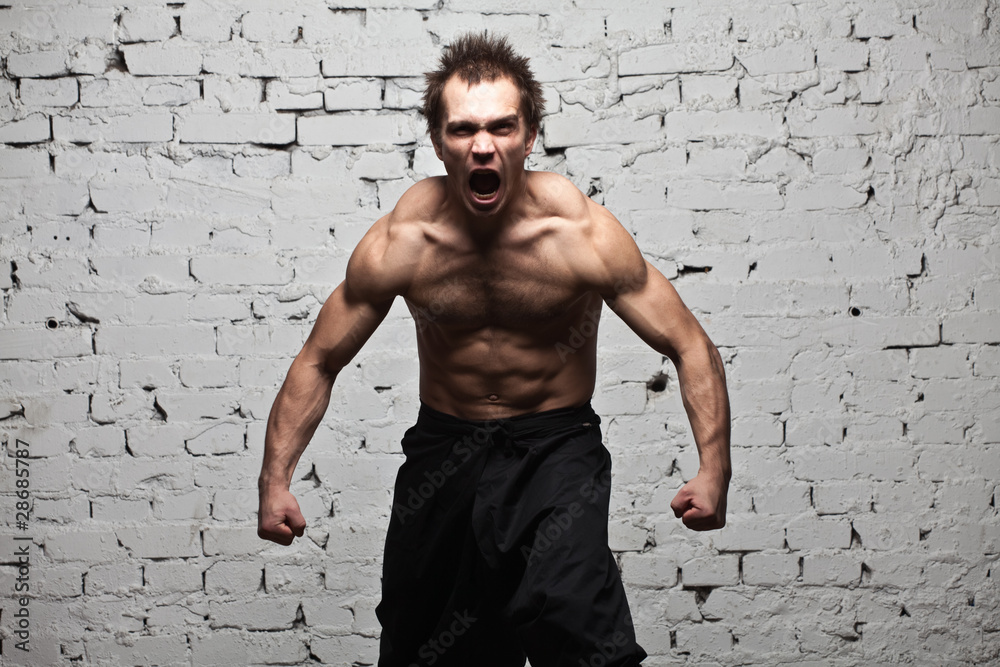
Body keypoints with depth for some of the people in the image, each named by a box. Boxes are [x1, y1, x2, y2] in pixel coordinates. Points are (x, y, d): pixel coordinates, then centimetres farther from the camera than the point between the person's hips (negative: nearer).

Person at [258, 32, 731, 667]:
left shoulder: (584, 233, -19)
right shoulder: (399, 244, -14)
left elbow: (691, 346, -14)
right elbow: (318, 362, -3)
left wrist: (713, 469, -27)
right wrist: (276, 481, -12)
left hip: (558, 446, -2)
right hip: (444, 449, 3)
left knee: (569, 603, -28)